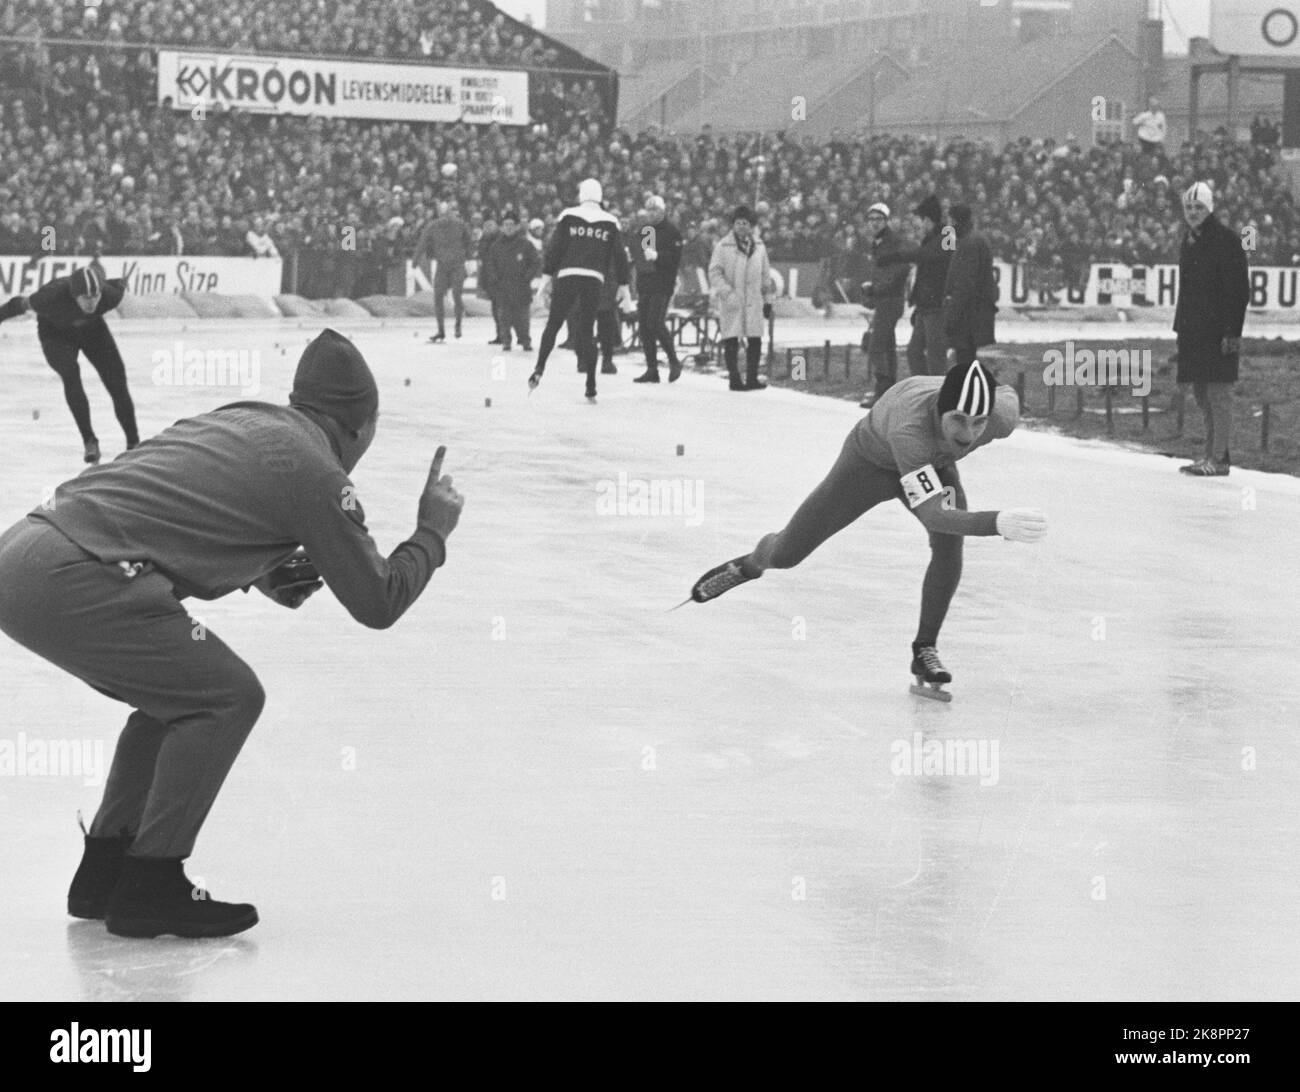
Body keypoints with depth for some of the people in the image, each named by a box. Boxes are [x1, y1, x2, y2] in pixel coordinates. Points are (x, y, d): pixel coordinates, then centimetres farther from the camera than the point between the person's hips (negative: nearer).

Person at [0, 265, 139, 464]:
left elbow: (120, 285, -8)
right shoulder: (53, 296, -39)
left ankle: (133, 443, 8)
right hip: (56, 334, -3)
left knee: (117, 383, -6)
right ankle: (89, 440, -22)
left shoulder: (110, 296, -32)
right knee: (70, 374, -28)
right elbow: (22, 303, -22)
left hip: (93, 329, 3)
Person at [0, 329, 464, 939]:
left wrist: (256, 575, 26)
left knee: (175, 698, 23)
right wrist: (434, 531, 19)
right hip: (71, 579, -9)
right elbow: (378, 604, 4)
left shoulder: (241, 421, 23)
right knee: (228, 698, 0)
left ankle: (104, 874, 26)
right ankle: (148, 888, 0)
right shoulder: (314, 470, -2)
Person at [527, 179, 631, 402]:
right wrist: (623, 287, 15)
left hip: (568, 276, -1)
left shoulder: (568, 217, 5)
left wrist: (547, 278, 5)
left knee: (553, 324, 8)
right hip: (595, 279, 1)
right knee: (587, 330, 7)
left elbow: (554, 248, 1)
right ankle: (591, 387, 2)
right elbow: (619, 257, 10)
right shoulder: (610, 223, 10)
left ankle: (539, 370, -9)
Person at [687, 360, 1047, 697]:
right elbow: (930, 514, -56)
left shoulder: (1002, 413, -34)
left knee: (949, 547, -26)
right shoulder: (909, 426, -50)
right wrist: (997, 522, -71)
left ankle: (925, 650, -7)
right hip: (870, 460, -3)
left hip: (934, 465, 3)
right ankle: (750, 565, 45)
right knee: (784, 554, 7)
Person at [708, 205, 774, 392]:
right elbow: (714, 272, -6)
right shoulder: (723, 246, -2)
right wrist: (726, 293, -17)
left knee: (755, 341, 2)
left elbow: (765, 275, 17)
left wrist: (767, 300, 14)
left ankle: (752, 378, 11)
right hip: (731, 303, -4)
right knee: (731, 342, -4)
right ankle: (734, 378, 3)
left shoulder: (759, 246, 11)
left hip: (753, 301, 4)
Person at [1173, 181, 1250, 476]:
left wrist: (1233, 331, -18)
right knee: (1201, 394, 11)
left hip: (1218, 330, -8)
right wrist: (1180, 328, 18)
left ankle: (1219, 459, -4)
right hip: (1193, 331, 8)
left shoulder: (1226, 240, -9)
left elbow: (1240, 290, -13)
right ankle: (1212, 455, 18)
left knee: (1218, 393, -6)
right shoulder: (1189, 242, 16)